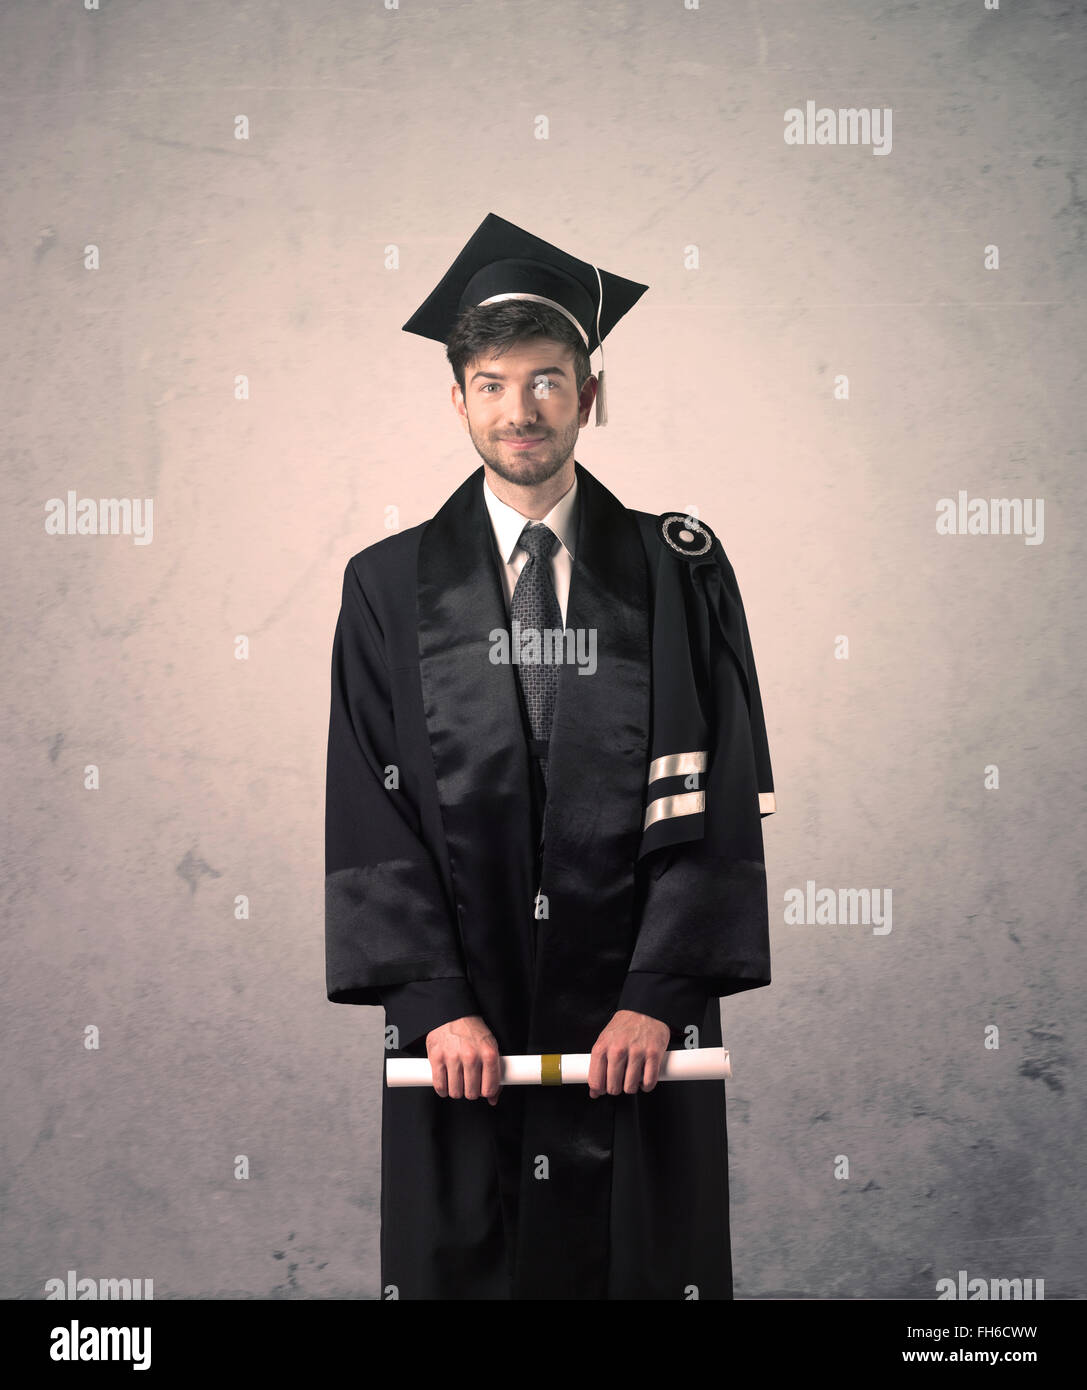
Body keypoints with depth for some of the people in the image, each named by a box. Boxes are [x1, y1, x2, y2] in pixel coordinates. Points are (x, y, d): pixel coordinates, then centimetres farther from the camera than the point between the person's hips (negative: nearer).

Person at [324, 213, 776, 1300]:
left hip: (636, 1020, 0)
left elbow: (714, 803, -3)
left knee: (642, 1263, 6)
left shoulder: (678, 573, 3)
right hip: (461, 1034, 0)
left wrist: (657, 997, -12)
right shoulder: (391, 587, 4)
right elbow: (371, 817, -1)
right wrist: (434, 1005, -11)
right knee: (462, 1260, 7)